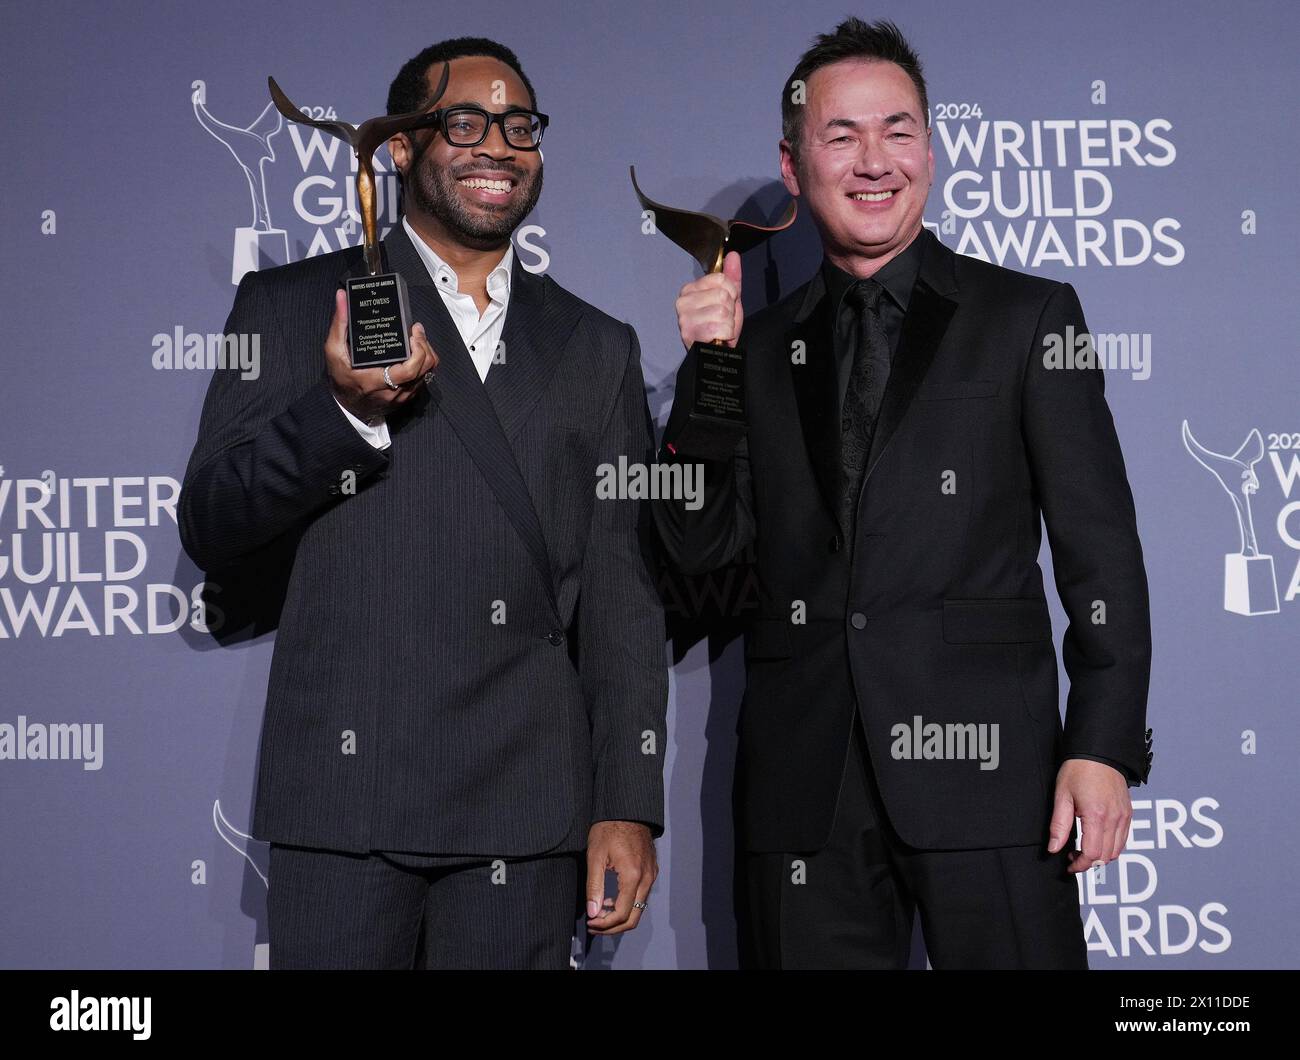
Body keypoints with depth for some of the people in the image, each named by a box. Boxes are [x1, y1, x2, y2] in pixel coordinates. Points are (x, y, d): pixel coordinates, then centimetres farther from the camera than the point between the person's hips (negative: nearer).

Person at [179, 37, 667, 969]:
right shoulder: (293, 307, 7)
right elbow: (210, 533, 1)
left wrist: (628, 808, 5)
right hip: (346, 803, -2)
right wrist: (345, 410, -15)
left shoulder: (597, 349, 14)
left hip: (527, 814, 2)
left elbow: (622, 596, 11)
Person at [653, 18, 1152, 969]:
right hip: (804, 786, 3)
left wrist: (1105, 747, -7)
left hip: (984, 763, -3)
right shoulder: (764, 344, 14)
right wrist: (709, 370, -4)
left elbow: (1101, 554, 1)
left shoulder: (1029, 318, 5)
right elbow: (701, 547, 8)